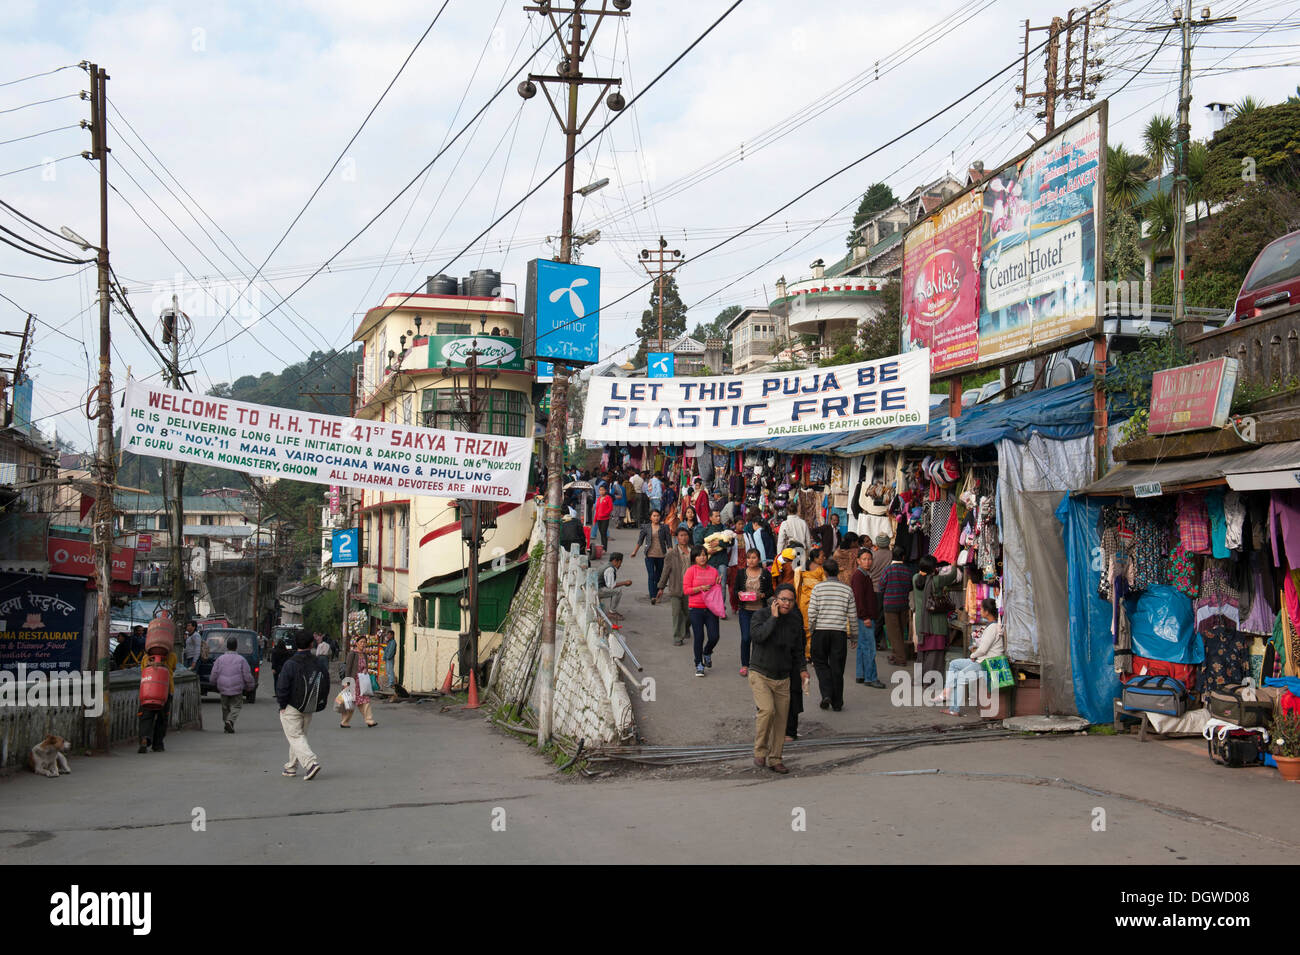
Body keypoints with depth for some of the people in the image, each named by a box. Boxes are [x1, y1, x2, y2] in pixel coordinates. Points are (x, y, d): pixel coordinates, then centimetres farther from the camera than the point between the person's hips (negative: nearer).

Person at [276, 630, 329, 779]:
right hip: (309, 709, 6)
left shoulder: (291, 664, -16)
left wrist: (282, 705, -4)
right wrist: (318, 703, 14)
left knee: (296, 737, -3)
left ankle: (311, 763, -21)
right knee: (300, 735, 18)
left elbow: (281, 687, -17)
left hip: (291, 708, -6)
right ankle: (291, 767, 27)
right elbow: (326, 686, 6)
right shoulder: (319, 664, 0)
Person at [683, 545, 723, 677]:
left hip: (711, 608, 3)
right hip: (696, 609, -3)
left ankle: (707, 652, 31)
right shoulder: (691, 571, -1)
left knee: (714, 637, -2)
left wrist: (718, 584, -5)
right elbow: (686, 590, -6)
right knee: (699, 637, -2)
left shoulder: (713, 571, 8)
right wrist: (701, 588, -16)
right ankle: (699, 665, 12)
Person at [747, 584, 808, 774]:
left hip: (783, 678, 5)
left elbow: (798, 649, 18)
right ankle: (760, 752, -8)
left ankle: (775, 759, 20)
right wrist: (773, 617, -21)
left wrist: (802, 669, 6)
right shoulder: (761, 615, -8)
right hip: (760, 674, -5)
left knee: (781, 720, 5)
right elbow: (757, 636, -27)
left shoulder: (795, 621, 6)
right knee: (767, 710, -24)